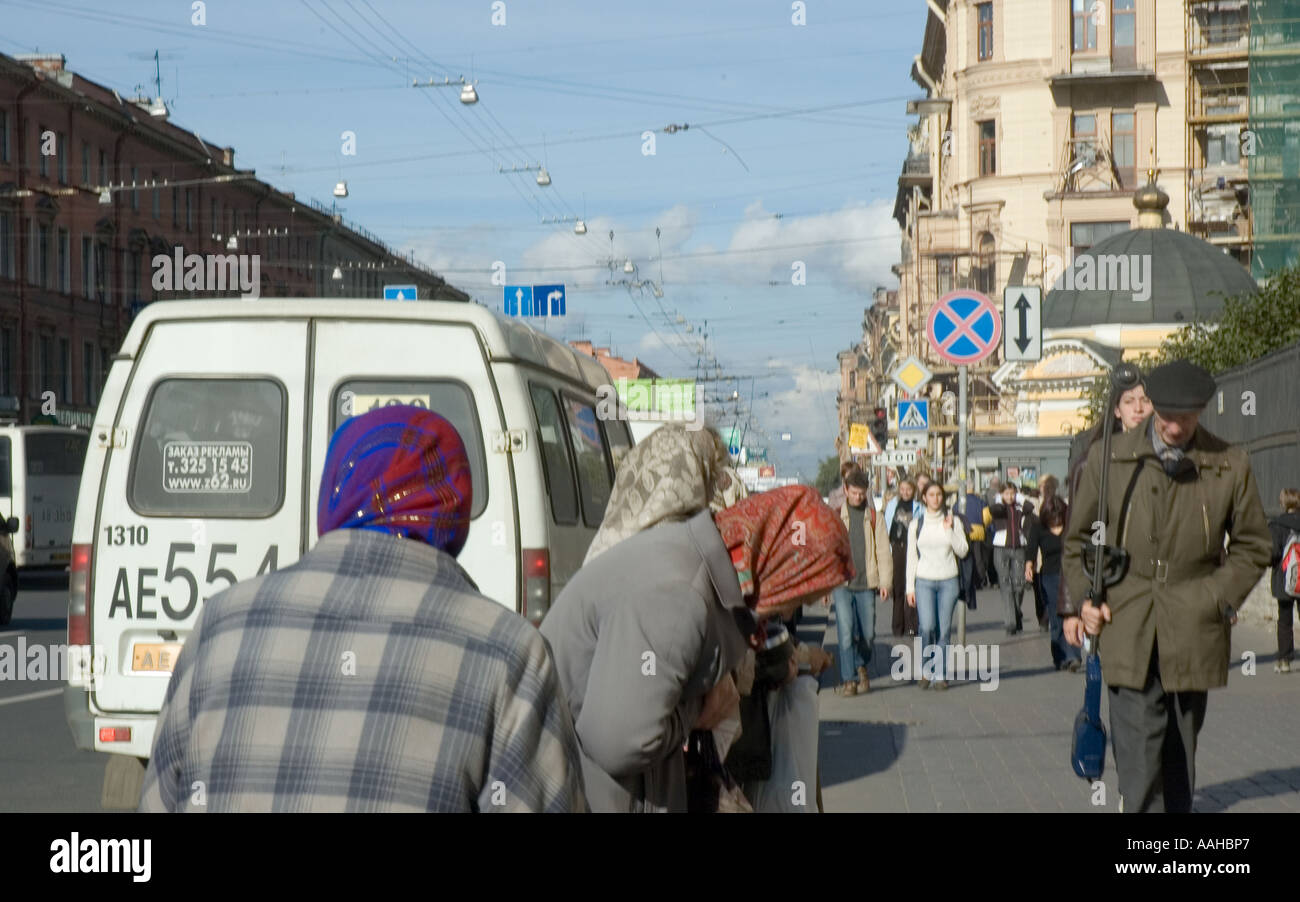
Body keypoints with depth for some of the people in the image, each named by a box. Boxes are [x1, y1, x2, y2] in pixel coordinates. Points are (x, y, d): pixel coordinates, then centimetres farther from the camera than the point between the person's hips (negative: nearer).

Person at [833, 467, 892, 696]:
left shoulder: (874, 518, 9)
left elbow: (883, 551, 8)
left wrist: (885, 581, -1)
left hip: (866, 584, 1)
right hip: (841, 583, -1)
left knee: (867, 634, 5)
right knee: (845, 632, -10)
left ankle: (862, 667, 31)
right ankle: (847, 679, -5)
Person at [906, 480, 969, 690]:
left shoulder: (952, 521, 6)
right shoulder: (916, 524, 6)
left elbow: (962, 551, -1)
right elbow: (911, 557, 8)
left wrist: (949, 530, -12)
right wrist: (910, 588, 4)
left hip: (948, 580, 1)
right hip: (924, 581, 0)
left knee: (944, 629, -2)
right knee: (927, 627, -16)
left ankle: (940, 675, 7)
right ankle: (926, 669, 3)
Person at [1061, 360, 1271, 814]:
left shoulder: (1231, 465, 1)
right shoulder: (1108, 457, 2)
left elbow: (1253, 547, 12)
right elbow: (1075, 536, 14)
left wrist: (1219, 598, 0)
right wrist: (1080, 600, 4)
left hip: (1194, 634, 1)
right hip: (1127, 632, -1)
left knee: (1181, 759, 11)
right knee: (1139, 761, -11)